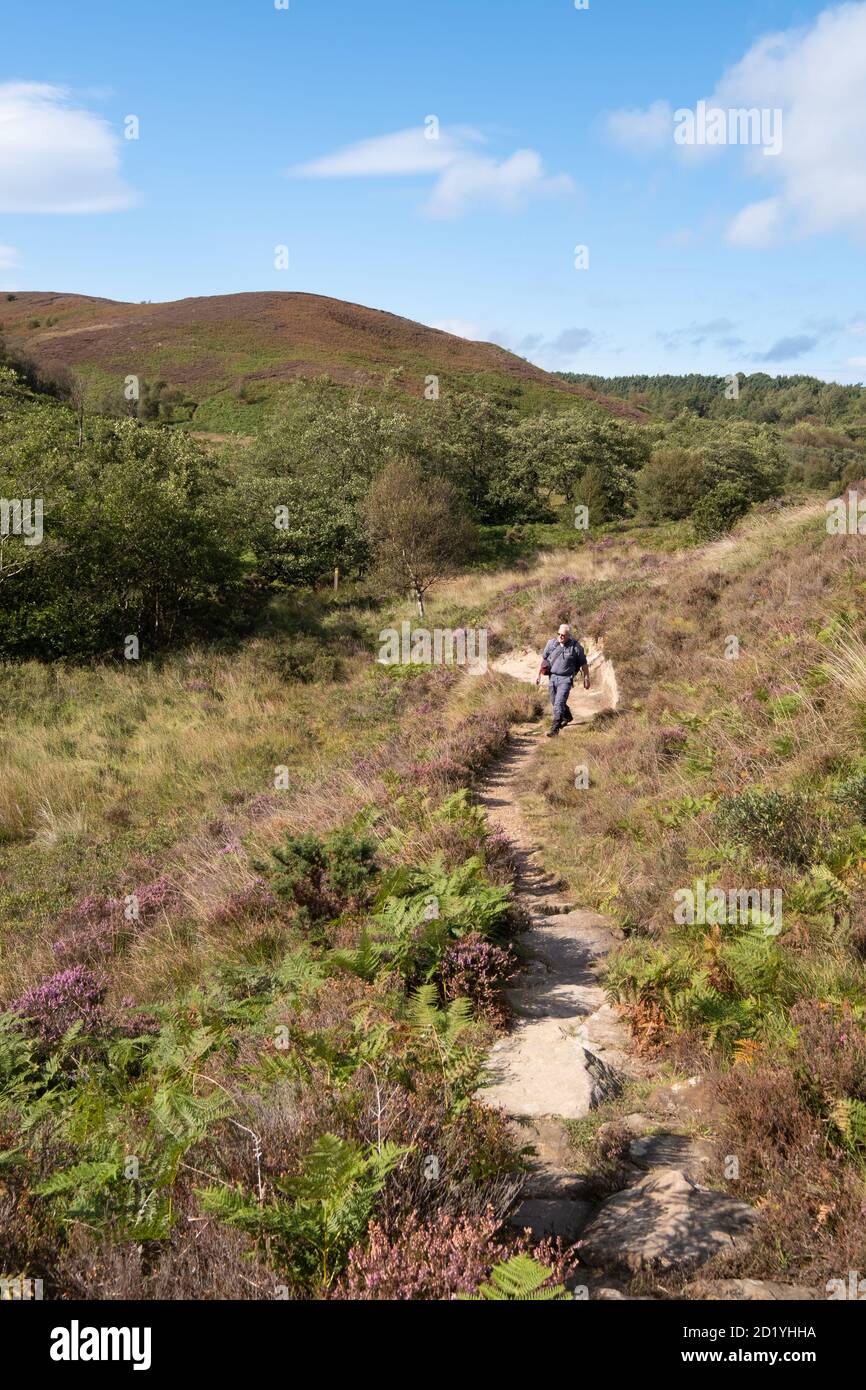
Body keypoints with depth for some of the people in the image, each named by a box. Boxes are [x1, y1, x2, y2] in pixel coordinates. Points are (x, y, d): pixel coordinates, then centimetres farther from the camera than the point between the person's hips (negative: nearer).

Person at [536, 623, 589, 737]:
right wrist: (538, 674, 10)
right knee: (554, 701, 20)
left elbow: (584, 664, 1)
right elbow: (543, 658, 9)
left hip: (566, 679, -5)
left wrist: (586, 679, 5)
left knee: (559, 703, -15)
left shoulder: (575, 647, -10)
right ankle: (567, 716, 48)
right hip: (553, 676, 5)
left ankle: (555, 729, -12)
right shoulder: (551, 643, -3)